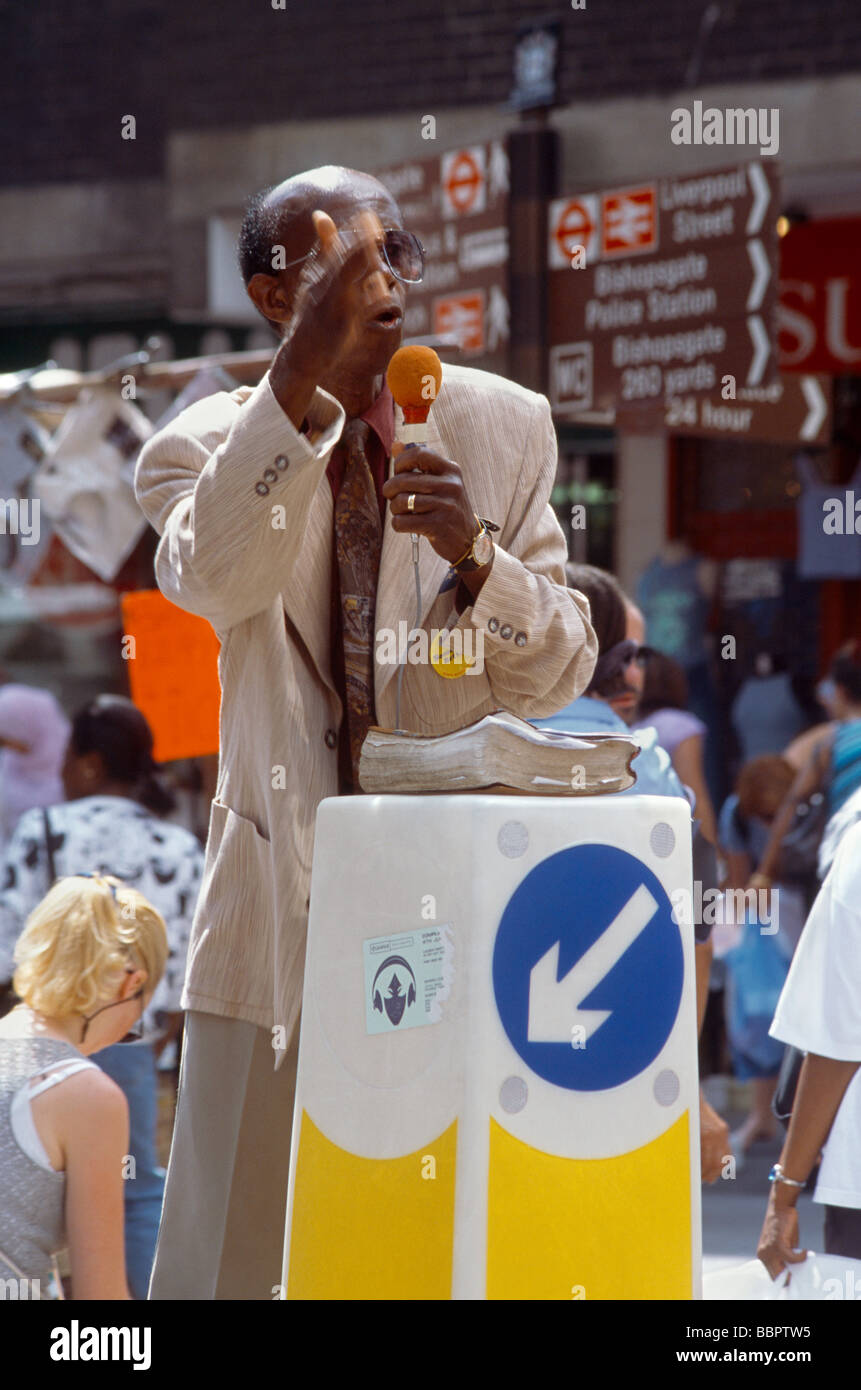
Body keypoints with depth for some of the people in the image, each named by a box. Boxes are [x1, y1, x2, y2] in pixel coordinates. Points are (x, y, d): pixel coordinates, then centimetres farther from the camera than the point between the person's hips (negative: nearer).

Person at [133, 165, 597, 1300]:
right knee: (231, 1259, -1)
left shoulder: (502, 427, 5)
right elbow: (216, 581, -24)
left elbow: (560, 674, 1)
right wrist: (302, 377, -34)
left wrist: (473, 556, -19)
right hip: (283, 900, -1)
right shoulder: (206, 450, 0)